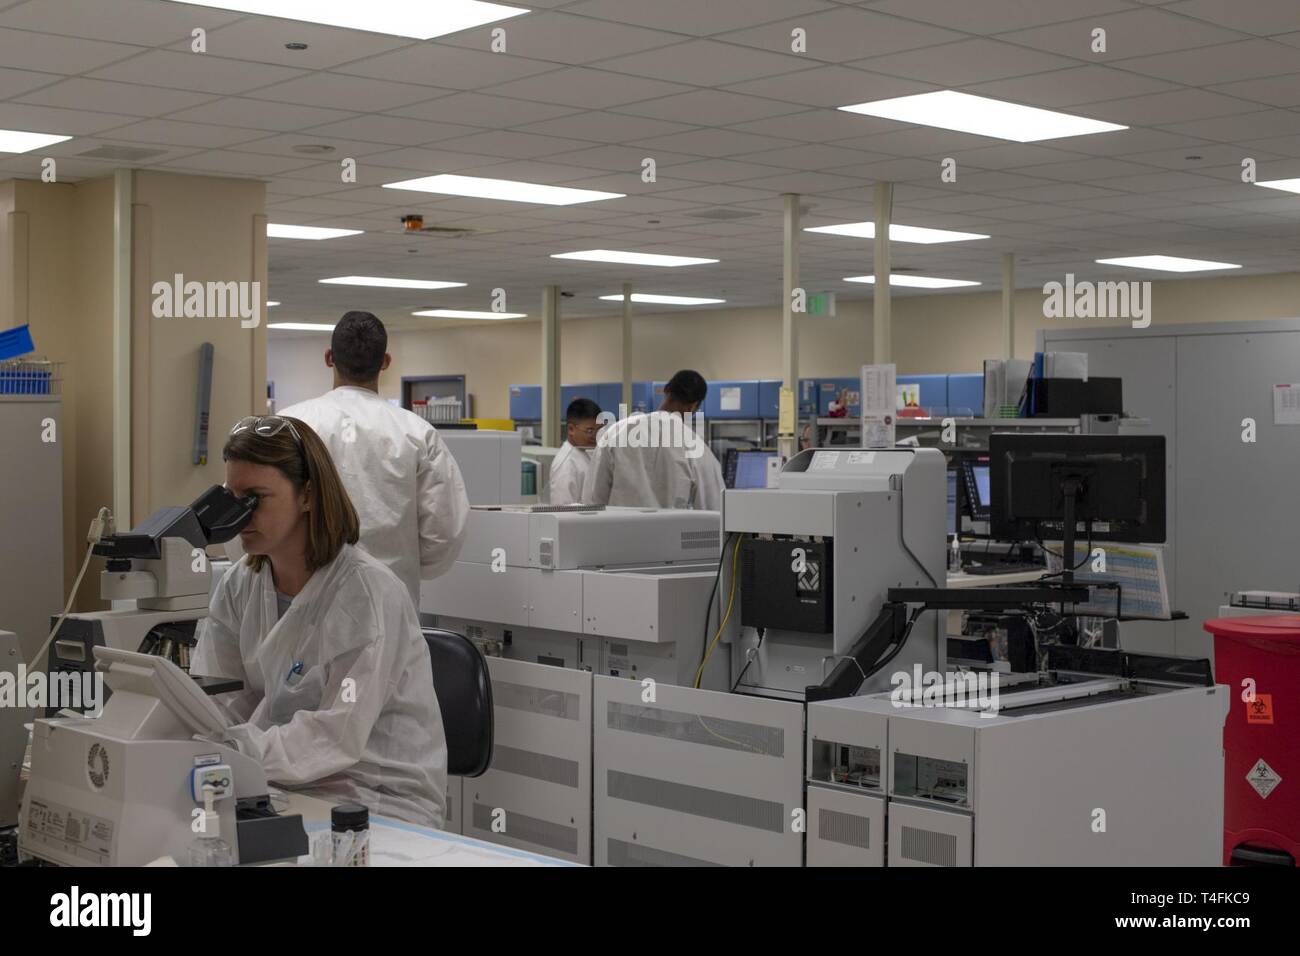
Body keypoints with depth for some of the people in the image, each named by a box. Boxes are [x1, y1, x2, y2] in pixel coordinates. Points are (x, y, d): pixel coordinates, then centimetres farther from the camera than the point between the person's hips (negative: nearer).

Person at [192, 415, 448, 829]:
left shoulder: (367, 591, -15)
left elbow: (340, 735, -22)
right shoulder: (240, 586, 6)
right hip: (289, 792, 6)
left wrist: (232, 752, -33)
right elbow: (216, 701, 2)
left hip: (382, 805, -6)